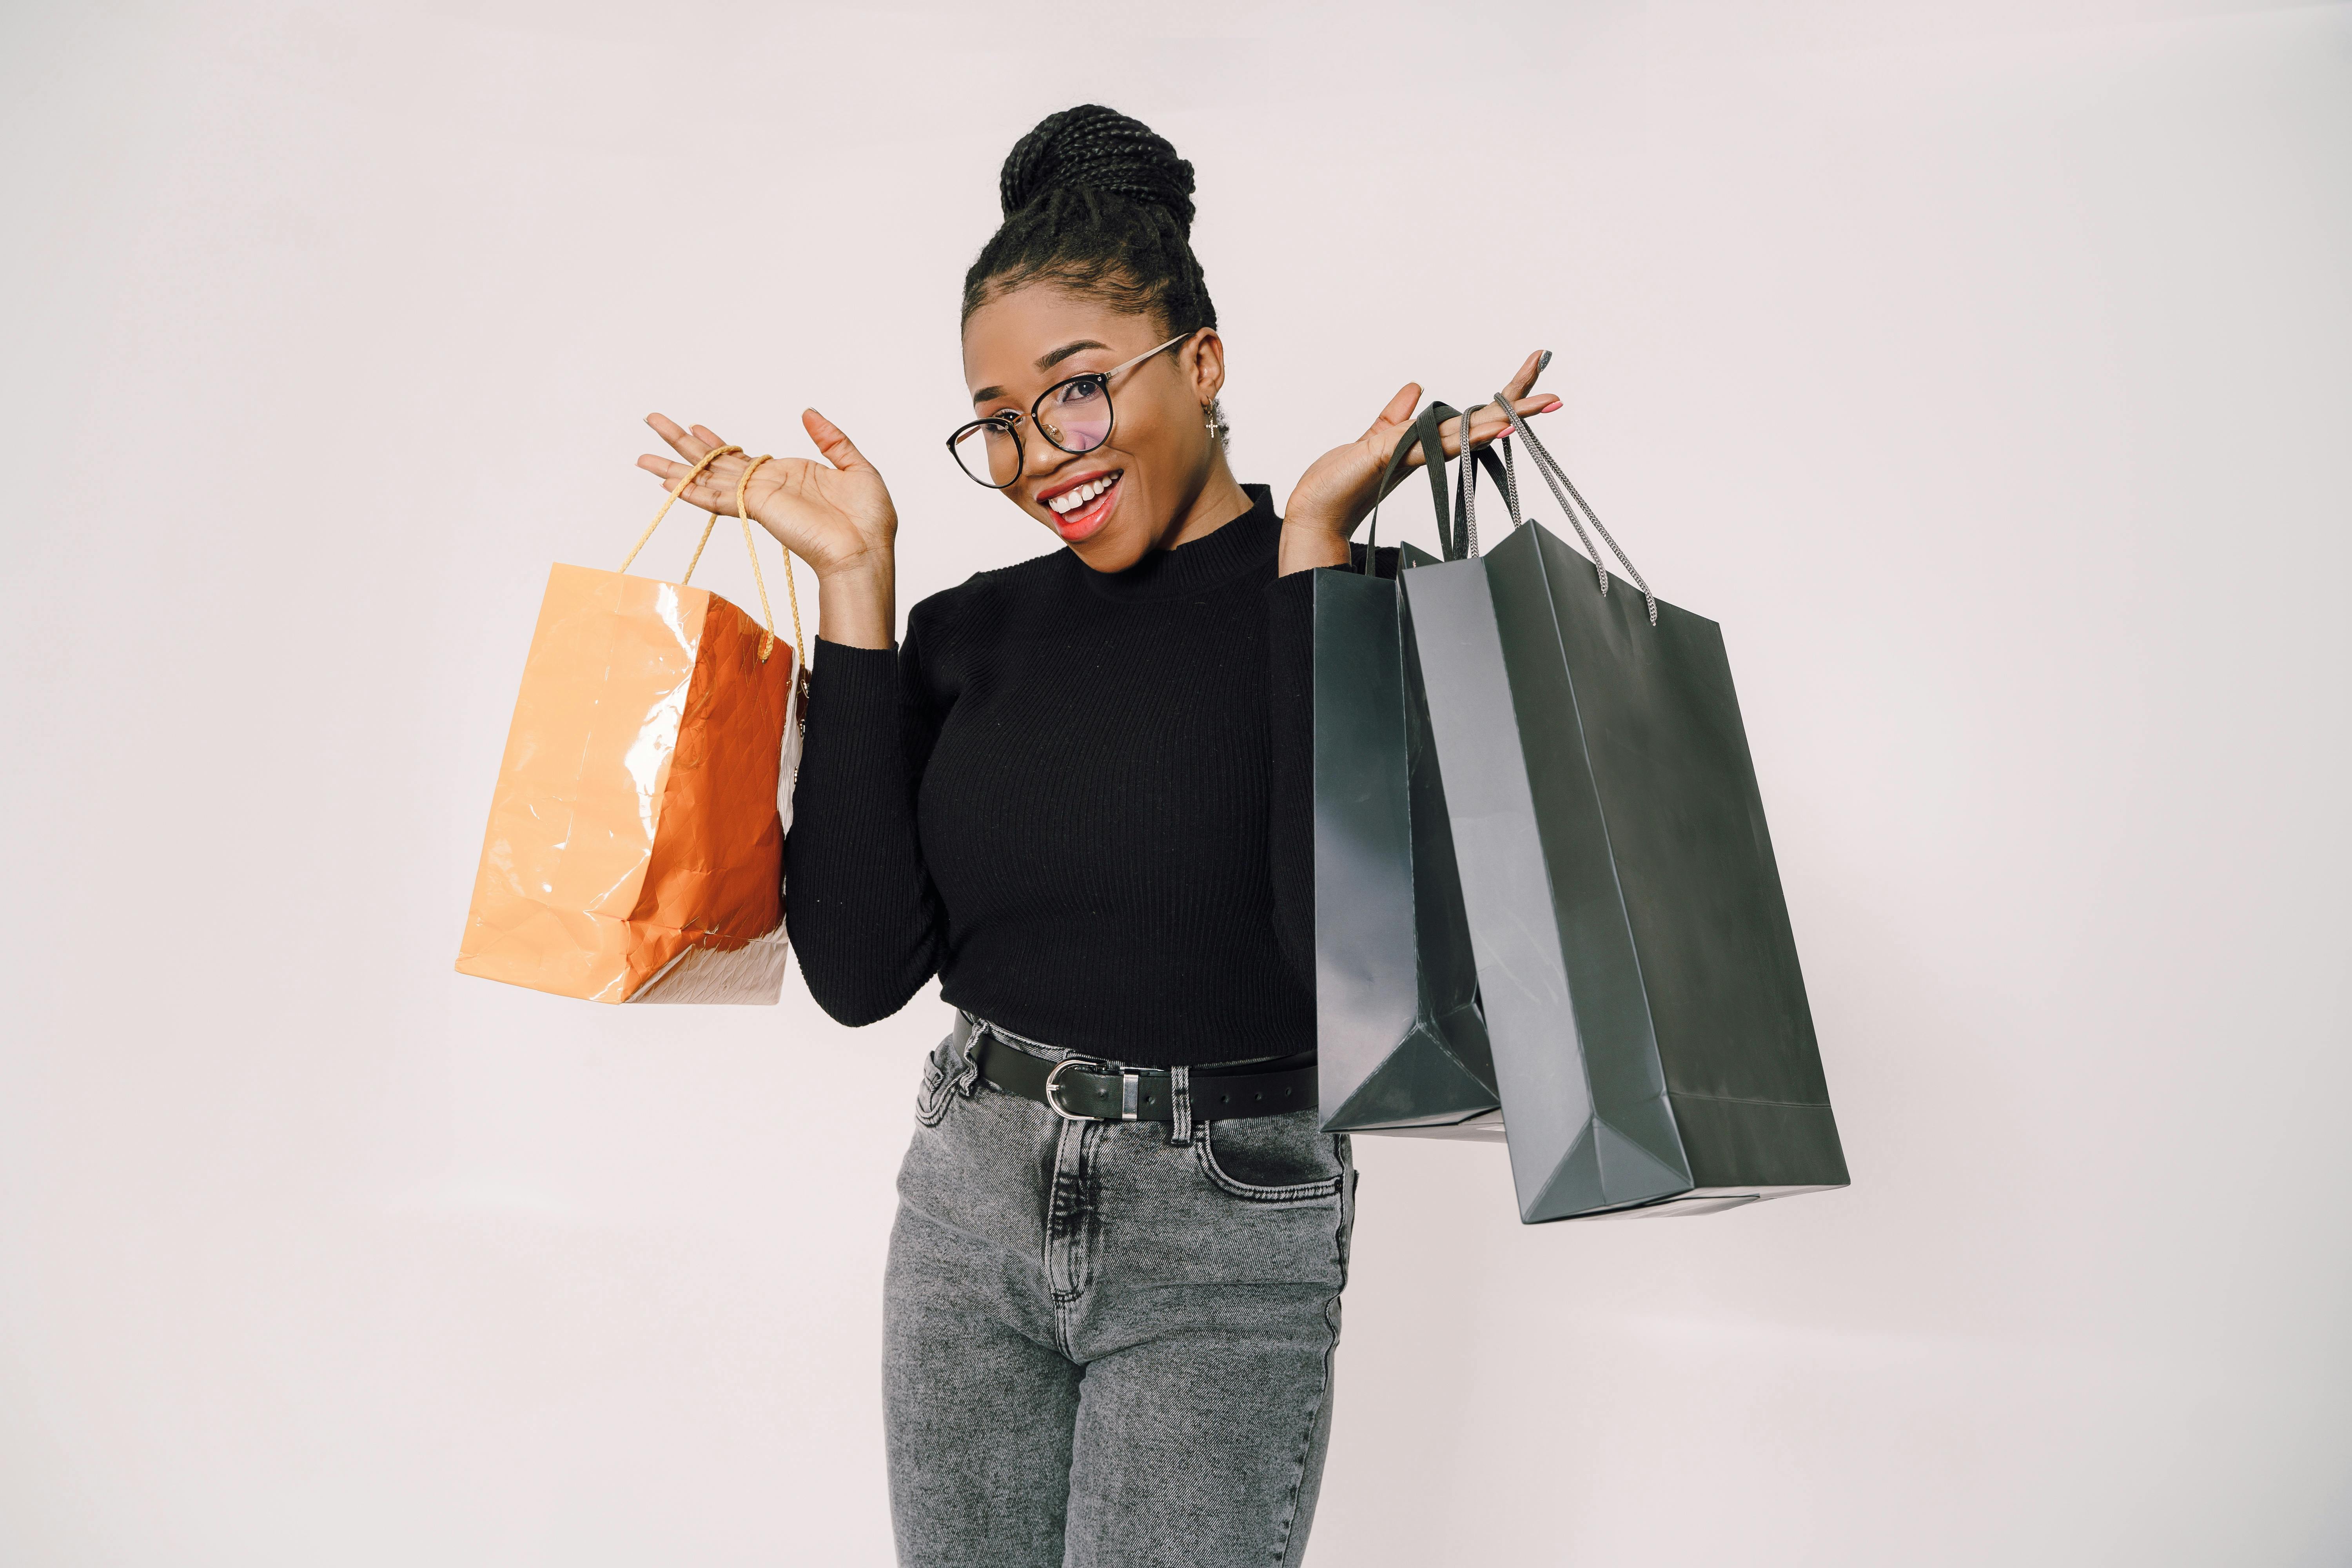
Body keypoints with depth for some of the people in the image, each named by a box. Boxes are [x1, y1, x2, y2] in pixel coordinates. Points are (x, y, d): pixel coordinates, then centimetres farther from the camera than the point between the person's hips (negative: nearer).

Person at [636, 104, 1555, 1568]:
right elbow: (864, 968, -8)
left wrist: (1311, 547, -21)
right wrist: (854, 580, -7)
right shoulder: (971, 633, 2)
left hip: (1227, 1242, -4)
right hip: (972, 1201, 4)